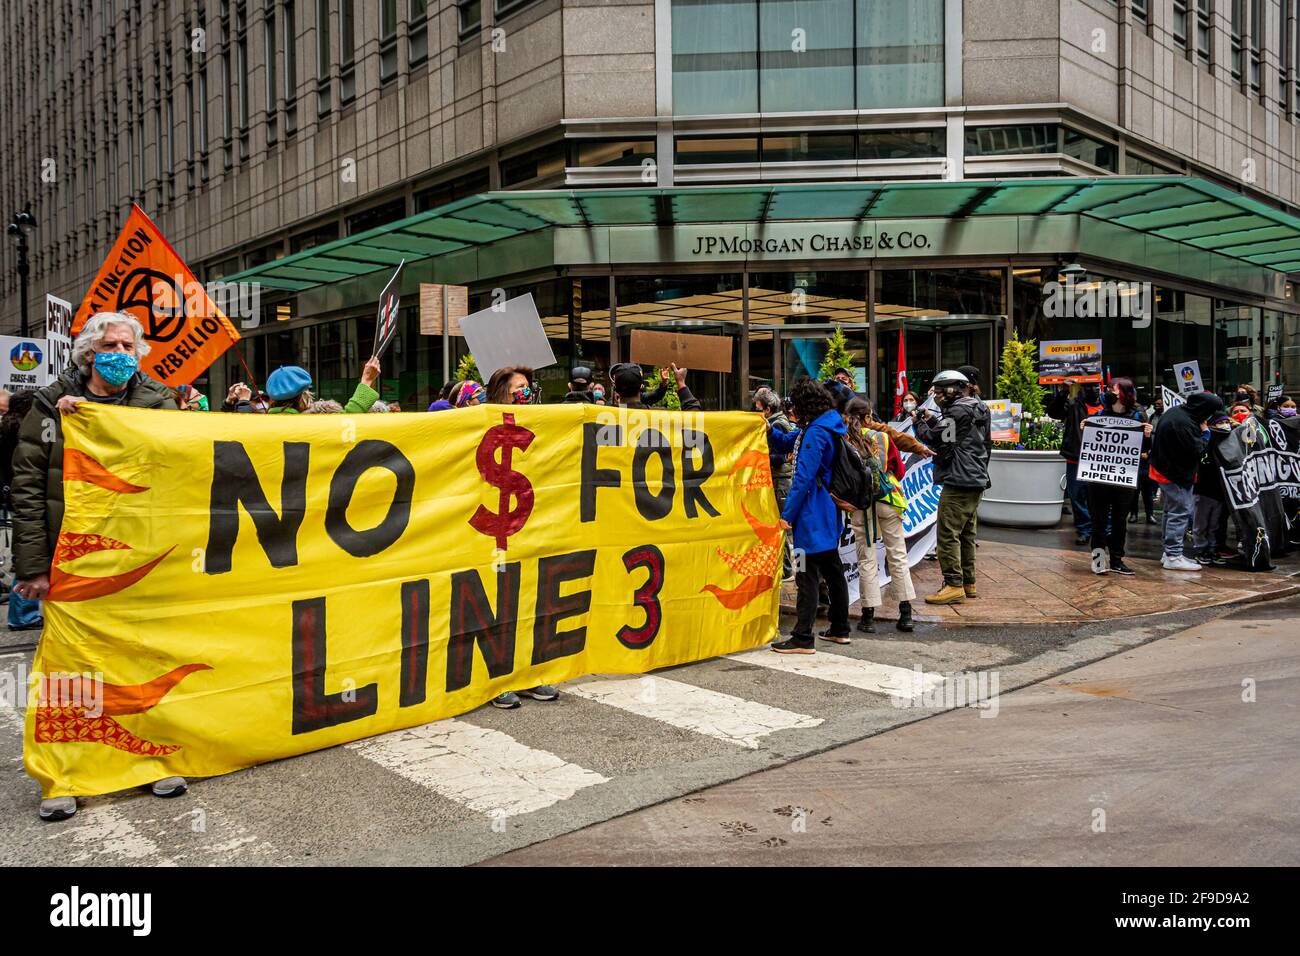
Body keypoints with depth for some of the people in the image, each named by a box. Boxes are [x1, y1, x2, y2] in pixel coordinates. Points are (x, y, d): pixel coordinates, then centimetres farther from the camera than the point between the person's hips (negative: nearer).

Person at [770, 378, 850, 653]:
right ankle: (839, 629, 27)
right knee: (833, 571, 17)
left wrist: (787, 514, -19)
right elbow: (794, 442, 26)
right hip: (830, 514, 10)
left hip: (813, 516, -10)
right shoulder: (832, 426, 12)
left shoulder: (816, 433, -19)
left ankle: (803, 638, -6)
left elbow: (804, 477, -23)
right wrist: (770, 432, 12)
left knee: (807, 576, -8)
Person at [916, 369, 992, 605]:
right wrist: (931, 418, 14)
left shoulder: (958, 410, -13)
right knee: (966, 533, 15)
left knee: (947, 534, -9)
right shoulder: (976, 408, 17)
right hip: (977, 480, 11)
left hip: (958, 482, -11)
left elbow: (937, 441, -11)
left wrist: (921, 423, 2)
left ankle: (954, 585, -11)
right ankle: (968, 583, 21)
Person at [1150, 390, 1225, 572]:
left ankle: (1170, 552, 24)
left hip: (1164, 470, 10)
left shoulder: (1174, 411, 5)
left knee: (1172, 512, 17)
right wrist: (1205, 432, -8)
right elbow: (1197, 450, -21)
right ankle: (1173, 556, -1)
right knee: (1180, 514, -4)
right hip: (1176, 475, -10)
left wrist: (1201, 431, 6)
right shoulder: (1184, 424, -26)